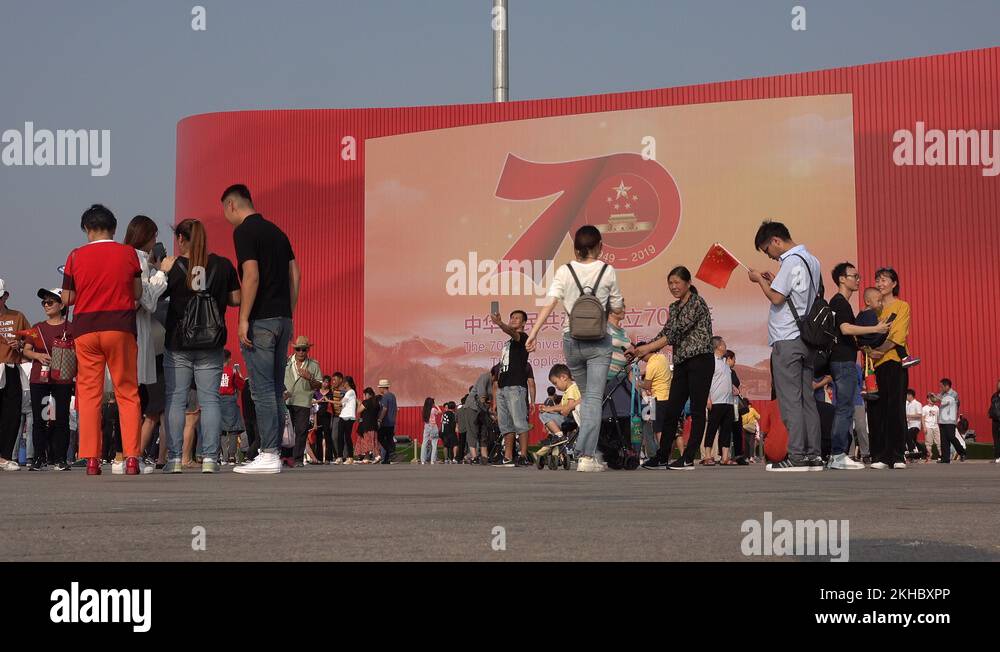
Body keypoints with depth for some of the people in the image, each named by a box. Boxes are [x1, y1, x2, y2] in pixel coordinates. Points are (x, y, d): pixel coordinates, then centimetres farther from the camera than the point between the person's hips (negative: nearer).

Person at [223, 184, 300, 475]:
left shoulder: (244, 231, -8)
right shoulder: (276, 231, 16)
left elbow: (251, 277, -18)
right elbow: (295, 274, 14)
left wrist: (243, 319, -16)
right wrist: (288, 315, 17)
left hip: (261, 320, -8)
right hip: (282, 318, 8)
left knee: (262, 389, -7)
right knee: (275, 389, 10)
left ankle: (268, 455, -8)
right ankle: (274, 452, 11)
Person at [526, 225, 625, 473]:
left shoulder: (565, 271, 2)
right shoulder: (607, 271, -1)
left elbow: (550, 303, -10)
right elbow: (618, 309, 6)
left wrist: (533, 333, -14)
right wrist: (620, 304, 28)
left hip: (572, 340, 2)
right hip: (598, 341, -2)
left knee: (586, 396, 19)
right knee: (594, 398, -6)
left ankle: (588, 450, 21)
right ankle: (586, 456, -17)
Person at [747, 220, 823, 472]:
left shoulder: (791, 262, -13)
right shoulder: (812, 260, 15)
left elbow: (776, 297, -17)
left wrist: (760, 280, -2)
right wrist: (773, 281, 17)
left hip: (787, 340, -9)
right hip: (807, 338, 9)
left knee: (790, 399, -7)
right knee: (807, 398, 8)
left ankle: (796, 456, -9)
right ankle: (814, 454, 7)